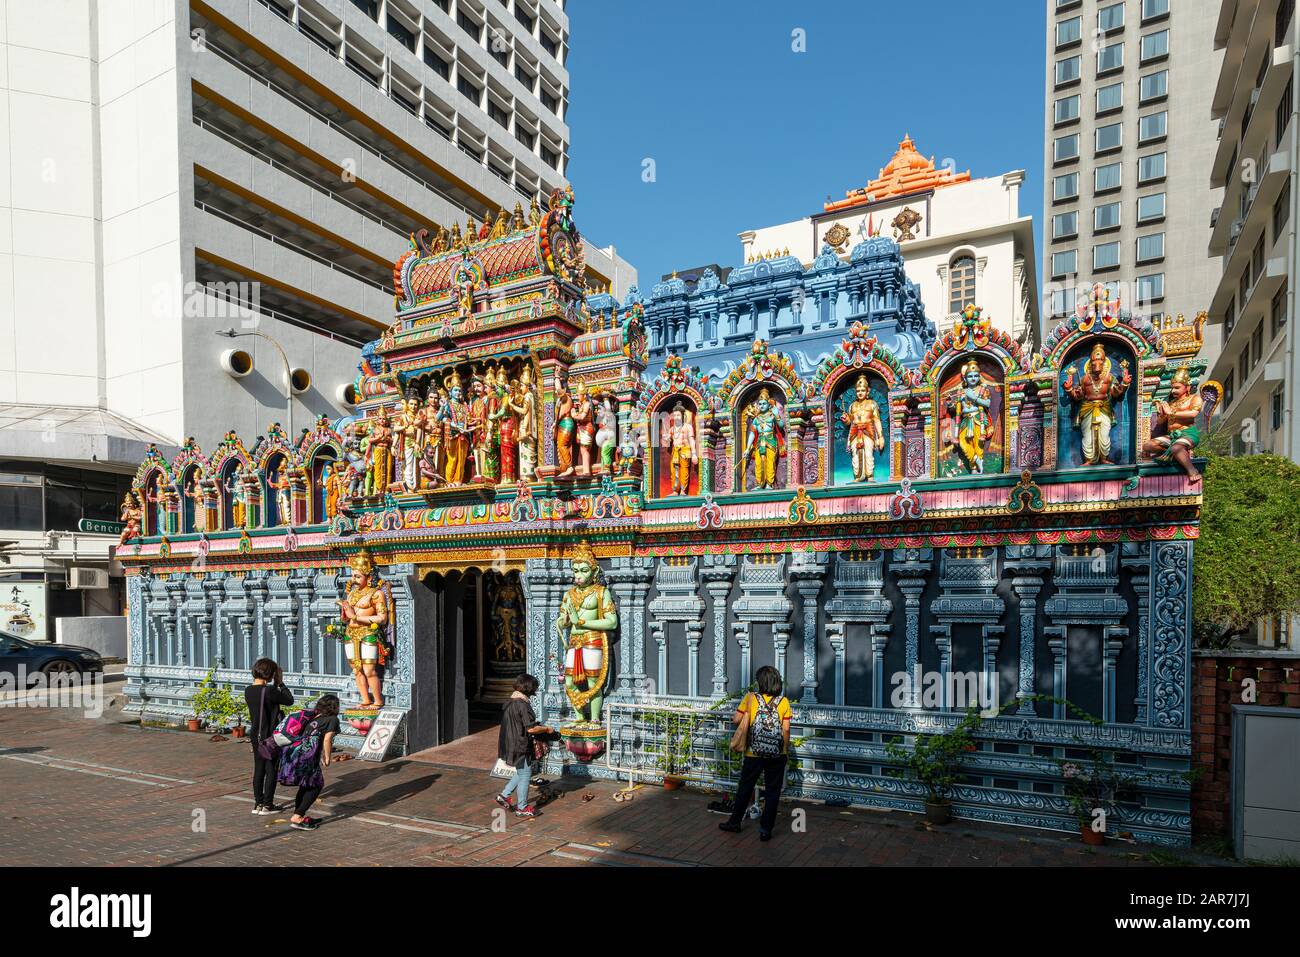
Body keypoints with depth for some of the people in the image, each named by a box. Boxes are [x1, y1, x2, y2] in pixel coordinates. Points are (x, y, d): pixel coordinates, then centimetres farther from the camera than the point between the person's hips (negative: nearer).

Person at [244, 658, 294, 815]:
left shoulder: (248, 690, 0)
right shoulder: (268, 691, -22)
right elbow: (289, 700, -10)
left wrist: (275, 685, 5)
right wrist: (280, 683, -5)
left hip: (256, 736, 7)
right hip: (270, 737, -7)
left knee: (259, 770, 15)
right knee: (271, 770, 4)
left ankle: (258, 803, 22)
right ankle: (267, 805, 10)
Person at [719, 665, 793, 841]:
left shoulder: (750, 698, -7)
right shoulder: (783, 701, -4)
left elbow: (736, 720, -5)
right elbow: (786, 729, -2)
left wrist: (734, 718, 17)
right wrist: (786, 750, 9)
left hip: (754, 753, 0)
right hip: (777, 754, 0)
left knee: (745, 788, 15)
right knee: (772, 792, 10)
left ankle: (734, 822, 28)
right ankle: (766, 829, 13)